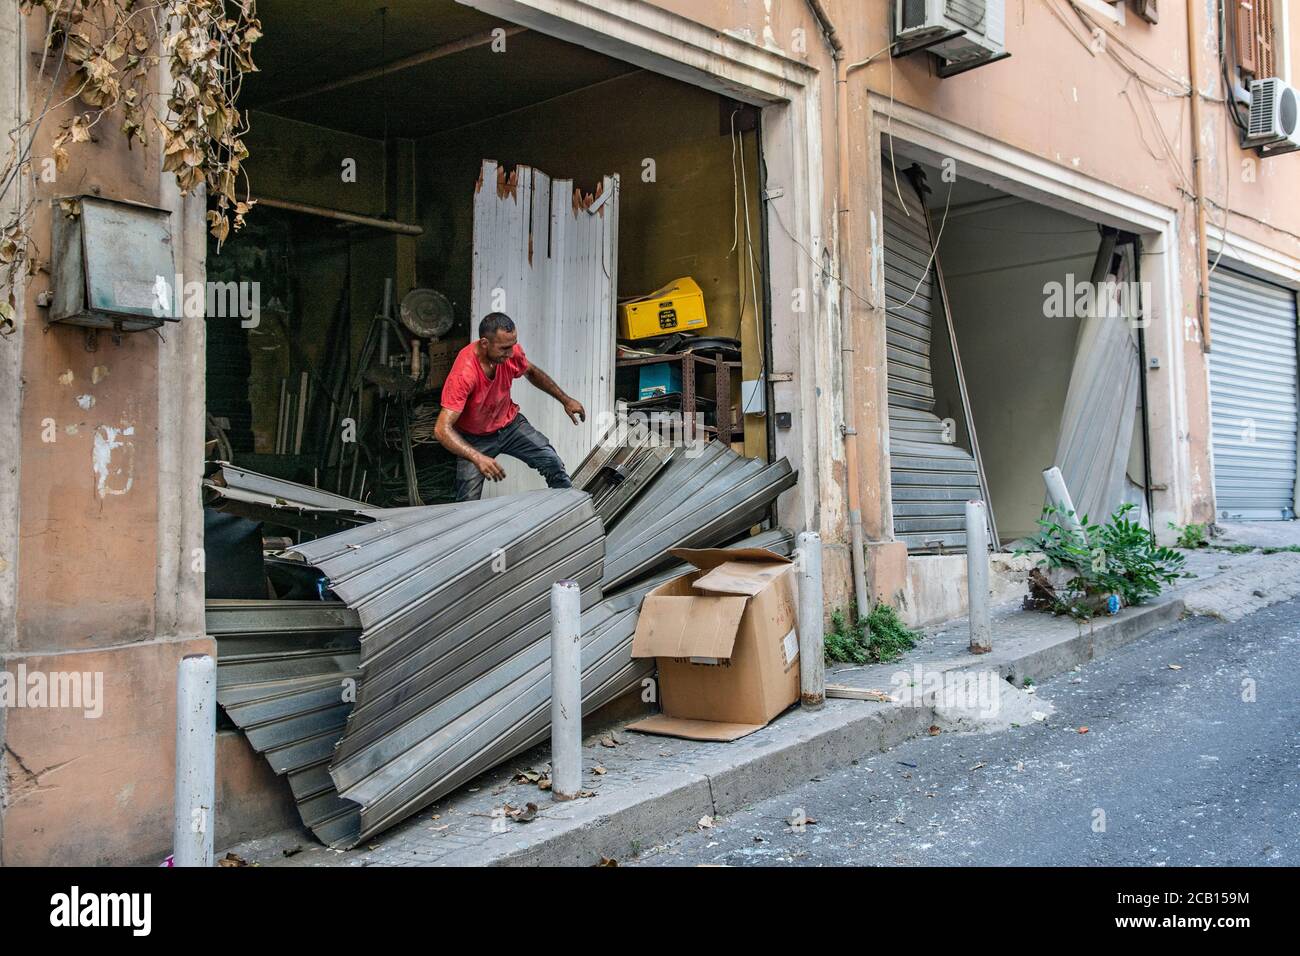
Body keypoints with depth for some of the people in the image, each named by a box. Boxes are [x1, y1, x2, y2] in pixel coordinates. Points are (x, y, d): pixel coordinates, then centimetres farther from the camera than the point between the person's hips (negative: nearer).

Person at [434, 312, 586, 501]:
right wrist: (477, 457, -52)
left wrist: (565, 400, 6)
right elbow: (442, 429, -39)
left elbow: (532, 372, 9)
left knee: (553, 463, -5)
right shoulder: (463, 373, -35)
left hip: (509, 423, 5)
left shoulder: (511, 351, -18)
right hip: (475, 439, -4)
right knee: (469, 502, -15)